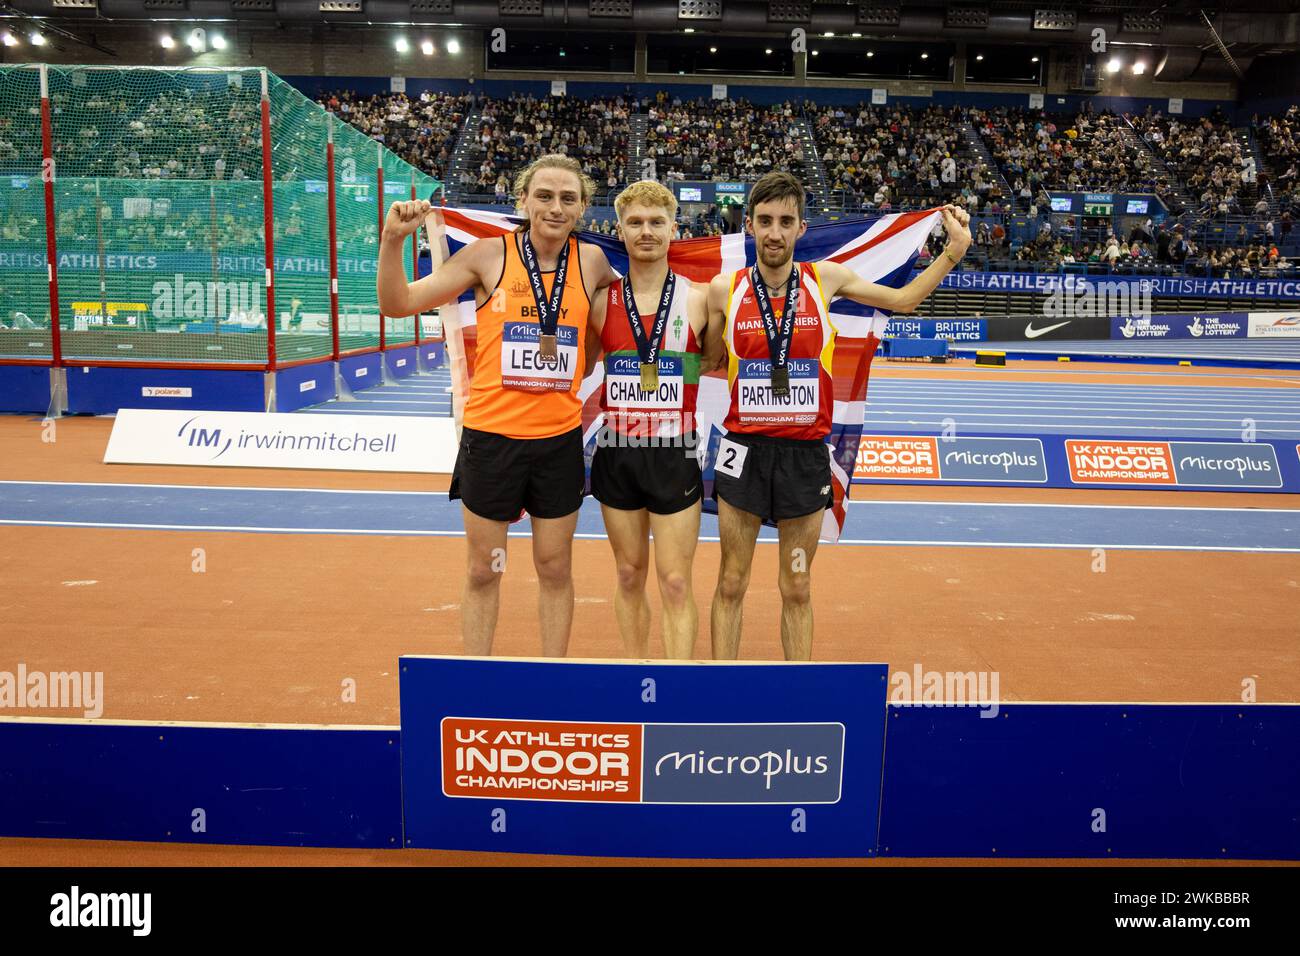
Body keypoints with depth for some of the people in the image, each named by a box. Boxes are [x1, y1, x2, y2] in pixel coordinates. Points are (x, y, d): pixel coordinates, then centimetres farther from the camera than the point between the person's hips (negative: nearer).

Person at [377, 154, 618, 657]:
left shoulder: (592, 260, 1)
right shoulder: (490, 255, -4)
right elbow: (398, 303, -2)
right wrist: (393, 239, -17)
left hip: (560, 439, 2)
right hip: (491, 434, -2)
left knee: (555, 568, 12)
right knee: (484, 570, 8)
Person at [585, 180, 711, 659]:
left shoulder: (698, 298, -3)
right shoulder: (602, 301, 2)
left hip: (674, 454, -2)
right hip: (616, 453, 2)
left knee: (675, 583, -1)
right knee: (629, 575, 12)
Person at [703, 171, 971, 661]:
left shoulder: (826, 278, 0)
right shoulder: (725, 289, -2)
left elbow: (902, 300, 15)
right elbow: (706, 363, 12)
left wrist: (955, 249, 9)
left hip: (806, 453, 1)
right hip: (744, 450, 0)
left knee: (797, 590, 10)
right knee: (731, 584, 7)